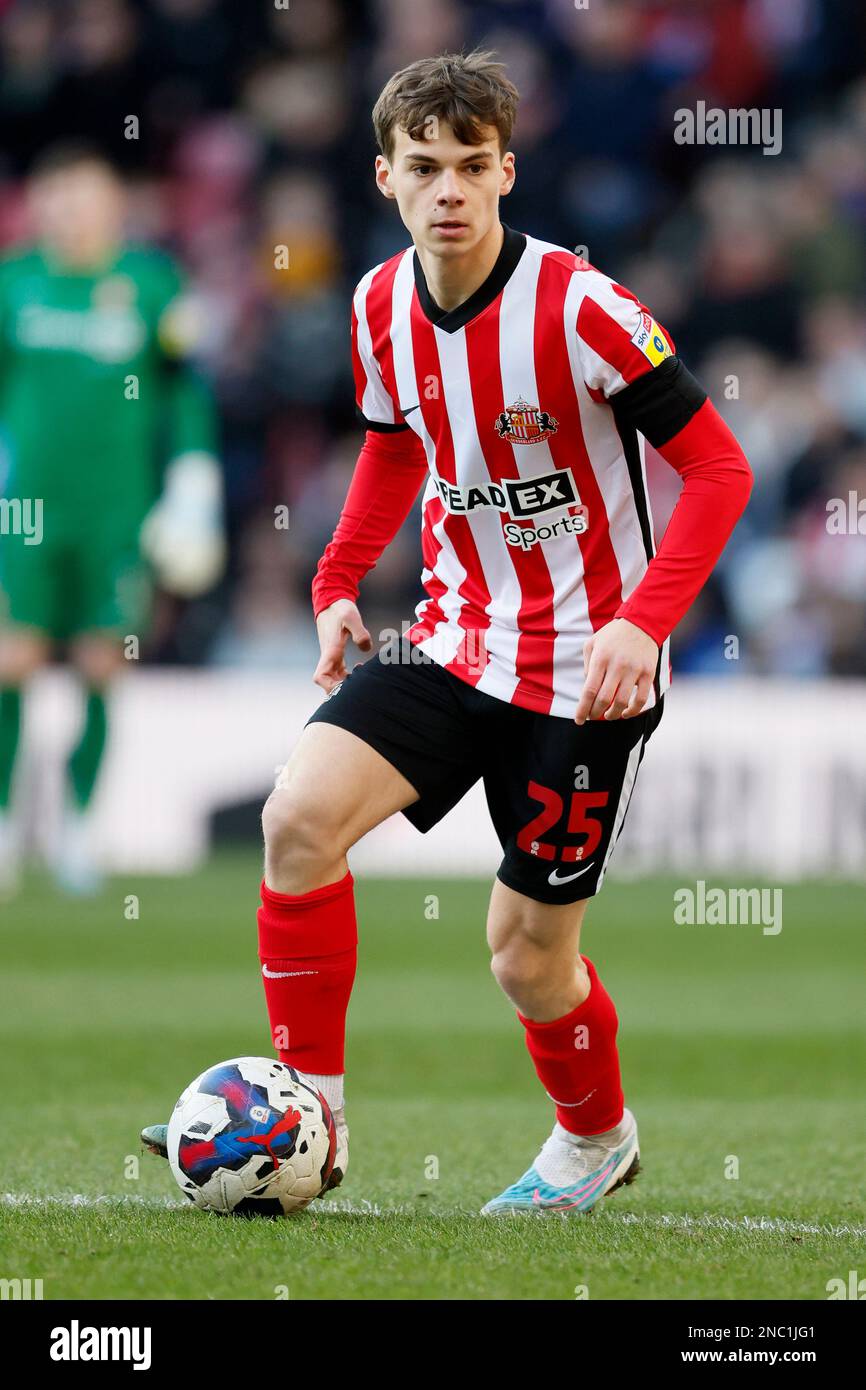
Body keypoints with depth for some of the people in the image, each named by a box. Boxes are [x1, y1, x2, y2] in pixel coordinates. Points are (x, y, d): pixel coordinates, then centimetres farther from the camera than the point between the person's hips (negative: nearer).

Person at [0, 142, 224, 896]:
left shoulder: (151, 282, 2)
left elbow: (186, 388, 8)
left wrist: (193, 487, 3)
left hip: (120, 504, 0)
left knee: (101, 664, -1)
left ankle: (80, 825, 13)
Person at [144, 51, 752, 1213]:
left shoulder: (575, 307, -20)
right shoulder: (382, 307, -1)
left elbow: (718, 468, -16)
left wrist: (643, 622, -26)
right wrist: (339, 583, 9)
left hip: (585, 665, -5)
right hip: (455, 639, 5)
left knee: (527, 954, 2)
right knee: (301, 815, -18)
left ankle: (597, 1138, 35)